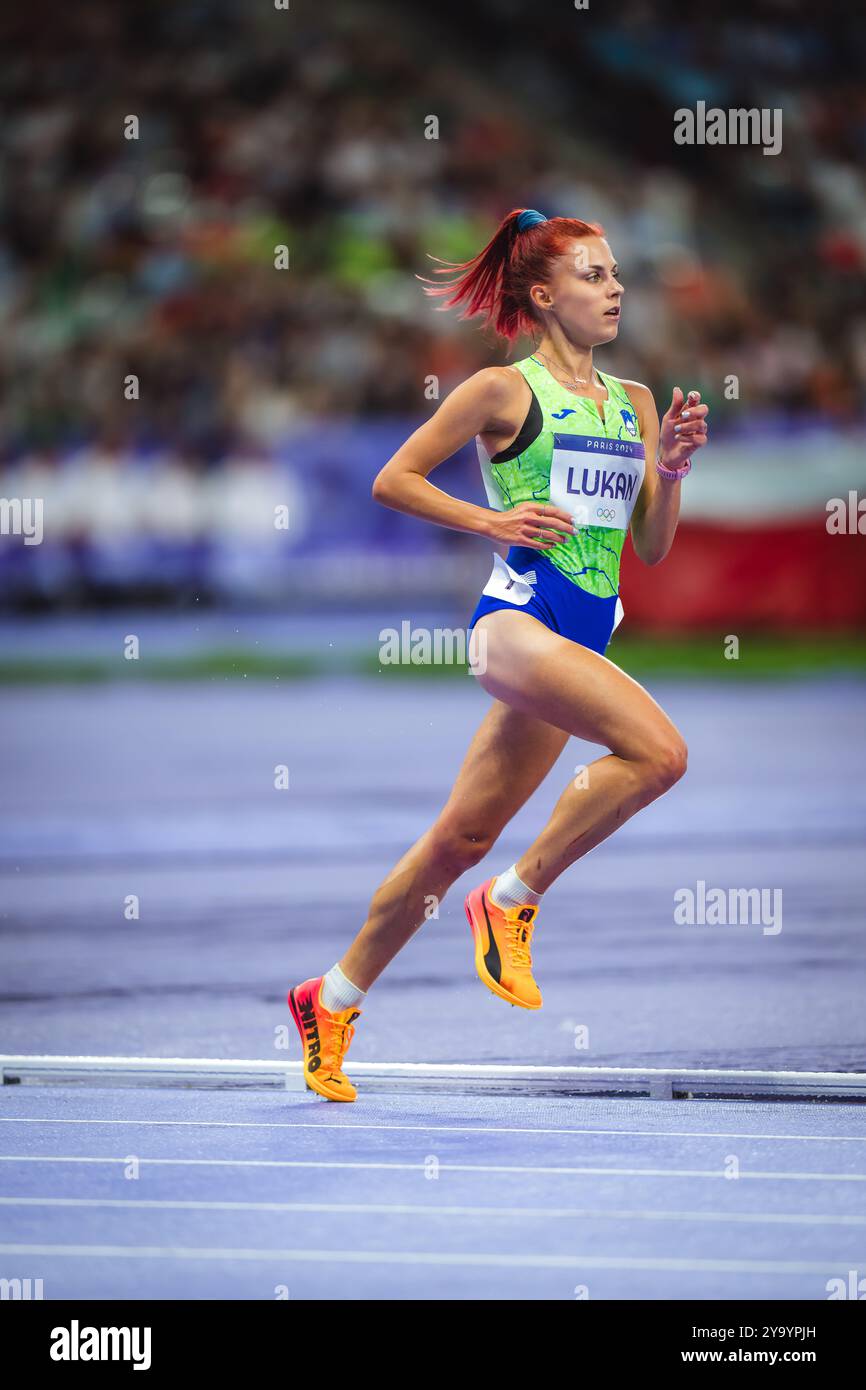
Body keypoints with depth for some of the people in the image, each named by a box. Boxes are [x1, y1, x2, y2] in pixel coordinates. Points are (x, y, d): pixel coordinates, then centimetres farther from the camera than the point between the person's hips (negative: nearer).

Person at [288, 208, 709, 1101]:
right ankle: (510, 901, -12)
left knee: (463, 836, 8)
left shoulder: (635, 404, 16)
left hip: (581, 638, 7)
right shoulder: (503, 390, -1)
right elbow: (392, 480, 3)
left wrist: (670, 470, 1)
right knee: (658, 751, -26)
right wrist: (493, 520, -8)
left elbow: (652, 547, 18)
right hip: (518, 616, -7)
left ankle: (334, 1000, 19)